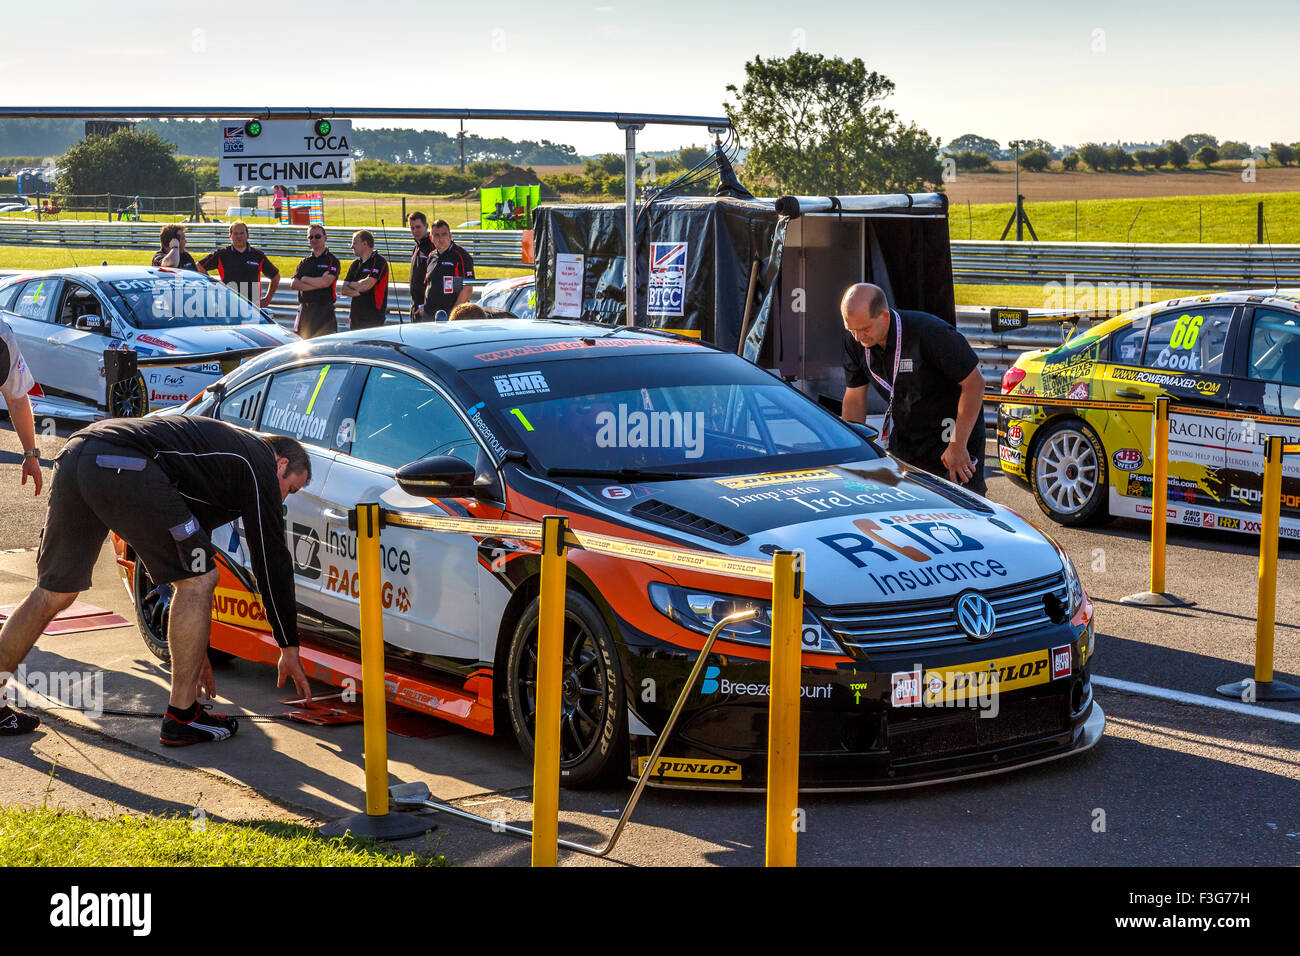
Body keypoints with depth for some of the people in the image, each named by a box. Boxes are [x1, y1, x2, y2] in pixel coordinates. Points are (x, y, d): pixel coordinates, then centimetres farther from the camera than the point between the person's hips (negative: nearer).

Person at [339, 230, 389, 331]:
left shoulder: (379, 262, -7)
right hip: (355, 315, 7)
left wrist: (351, 284, 2)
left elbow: (366, 285, -18)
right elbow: (344, 289, 11)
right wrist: (358, 292, -9)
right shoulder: (355, 264, 16)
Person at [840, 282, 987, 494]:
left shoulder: (930, 332, -27)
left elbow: (974, 383, -20)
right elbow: (854, 399, 3)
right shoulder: (854, 341, -9)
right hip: (903, 435, 5)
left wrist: (957, 446, -20)